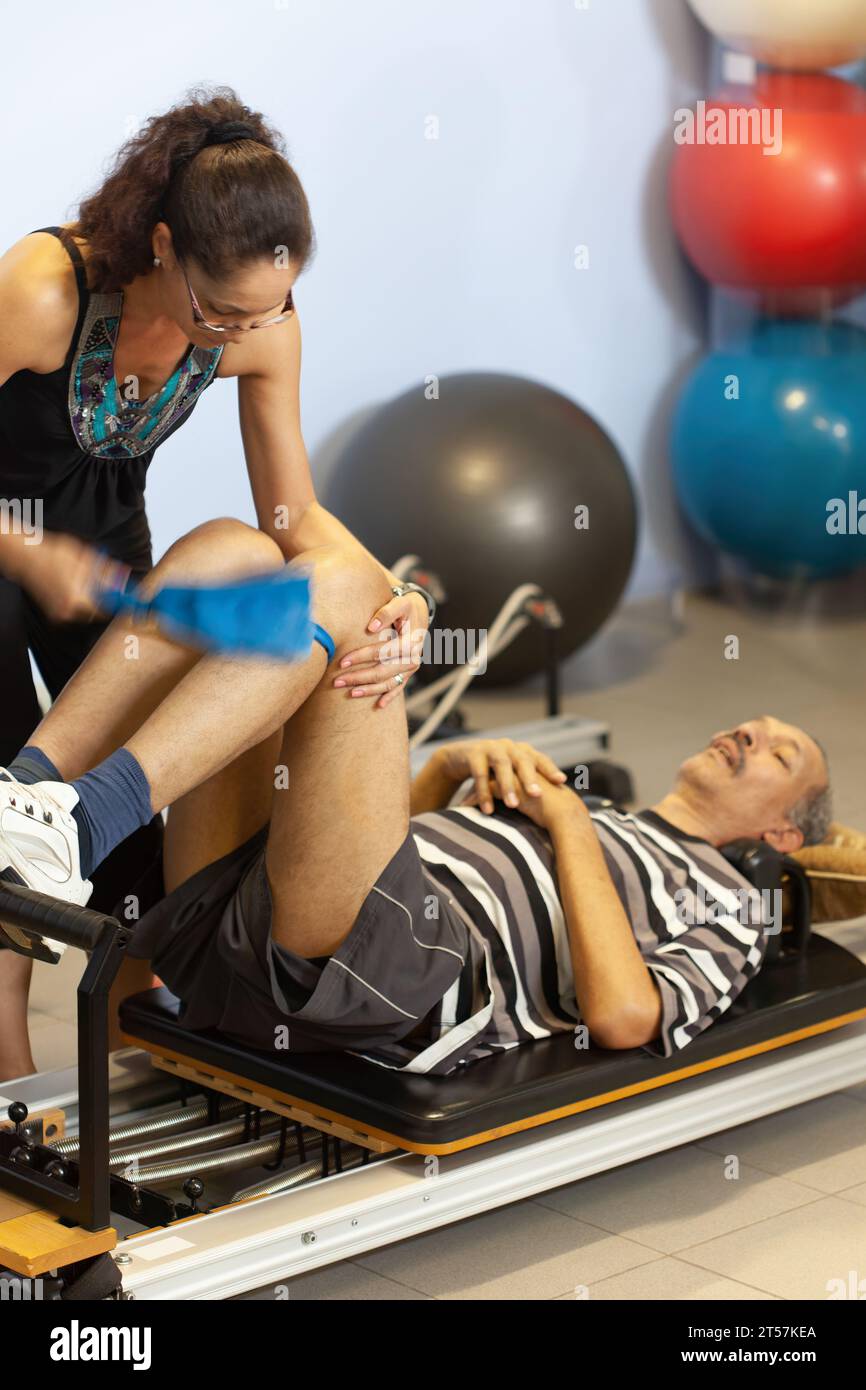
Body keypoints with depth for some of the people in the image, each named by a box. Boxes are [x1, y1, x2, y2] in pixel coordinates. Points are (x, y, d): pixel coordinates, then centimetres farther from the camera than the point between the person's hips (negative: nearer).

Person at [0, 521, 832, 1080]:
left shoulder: (724, 912, 22)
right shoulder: (558, 805, 43)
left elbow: (623, 1018, -2)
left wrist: (573, 829, 8)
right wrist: (453, 766, 19)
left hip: (374, 970, -7)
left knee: (341, 582, -20)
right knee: (230, 549, -2)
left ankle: (77, 824, -35)